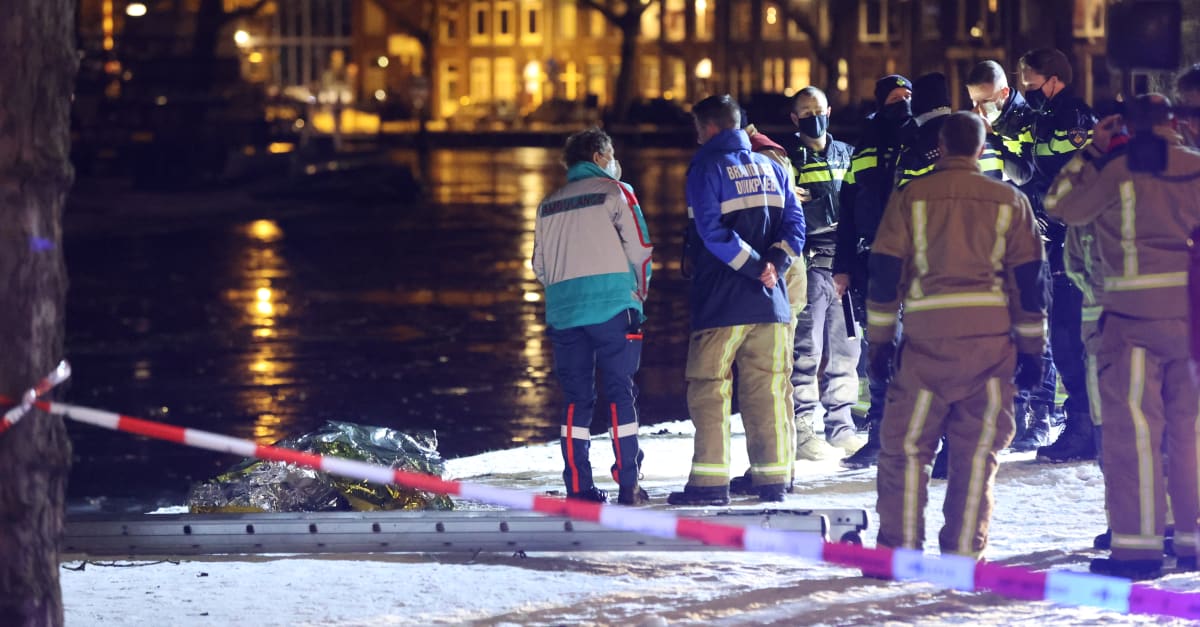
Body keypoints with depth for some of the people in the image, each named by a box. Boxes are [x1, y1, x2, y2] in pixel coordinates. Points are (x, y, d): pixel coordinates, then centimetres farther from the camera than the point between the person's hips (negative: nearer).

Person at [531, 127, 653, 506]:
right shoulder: (614, 191, 4)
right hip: (613, 305, -4)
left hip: (563, 311, 4)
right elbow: (639, 248, 0)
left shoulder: (549, 205, 18)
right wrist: (640, 290, 16)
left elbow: (540, 265, 18)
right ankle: (628, 485, -7)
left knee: (576, 398, 6)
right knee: (620, 393, -2)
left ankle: (578, 487, 1)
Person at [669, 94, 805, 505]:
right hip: (770, 302, 5)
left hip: (721, 301, -5)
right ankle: (774, 478, 6)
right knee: (767, 390, 8)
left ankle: (710, 481, -6)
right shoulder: (770, 168, 13)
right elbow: (794, 223, 5)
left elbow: (712, 232, -15)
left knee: (708, 390, 0)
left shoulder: (706, 167, -4)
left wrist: (757, 266, -11)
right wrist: (774, 264, -6)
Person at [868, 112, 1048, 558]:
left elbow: (884, 273, 4)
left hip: (927, 336, -1)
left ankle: (899, 549, 1)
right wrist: (1031, 349, 14)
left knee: (906, 445, 4)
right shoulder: (1010, 201, 9)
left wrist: (879, 341, 10)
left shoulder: (910, 197, 6)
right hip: (992, 337, 1)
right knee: (977, 449, 5)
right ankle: (964, 551, 3)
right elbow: (1030, 282, 9)